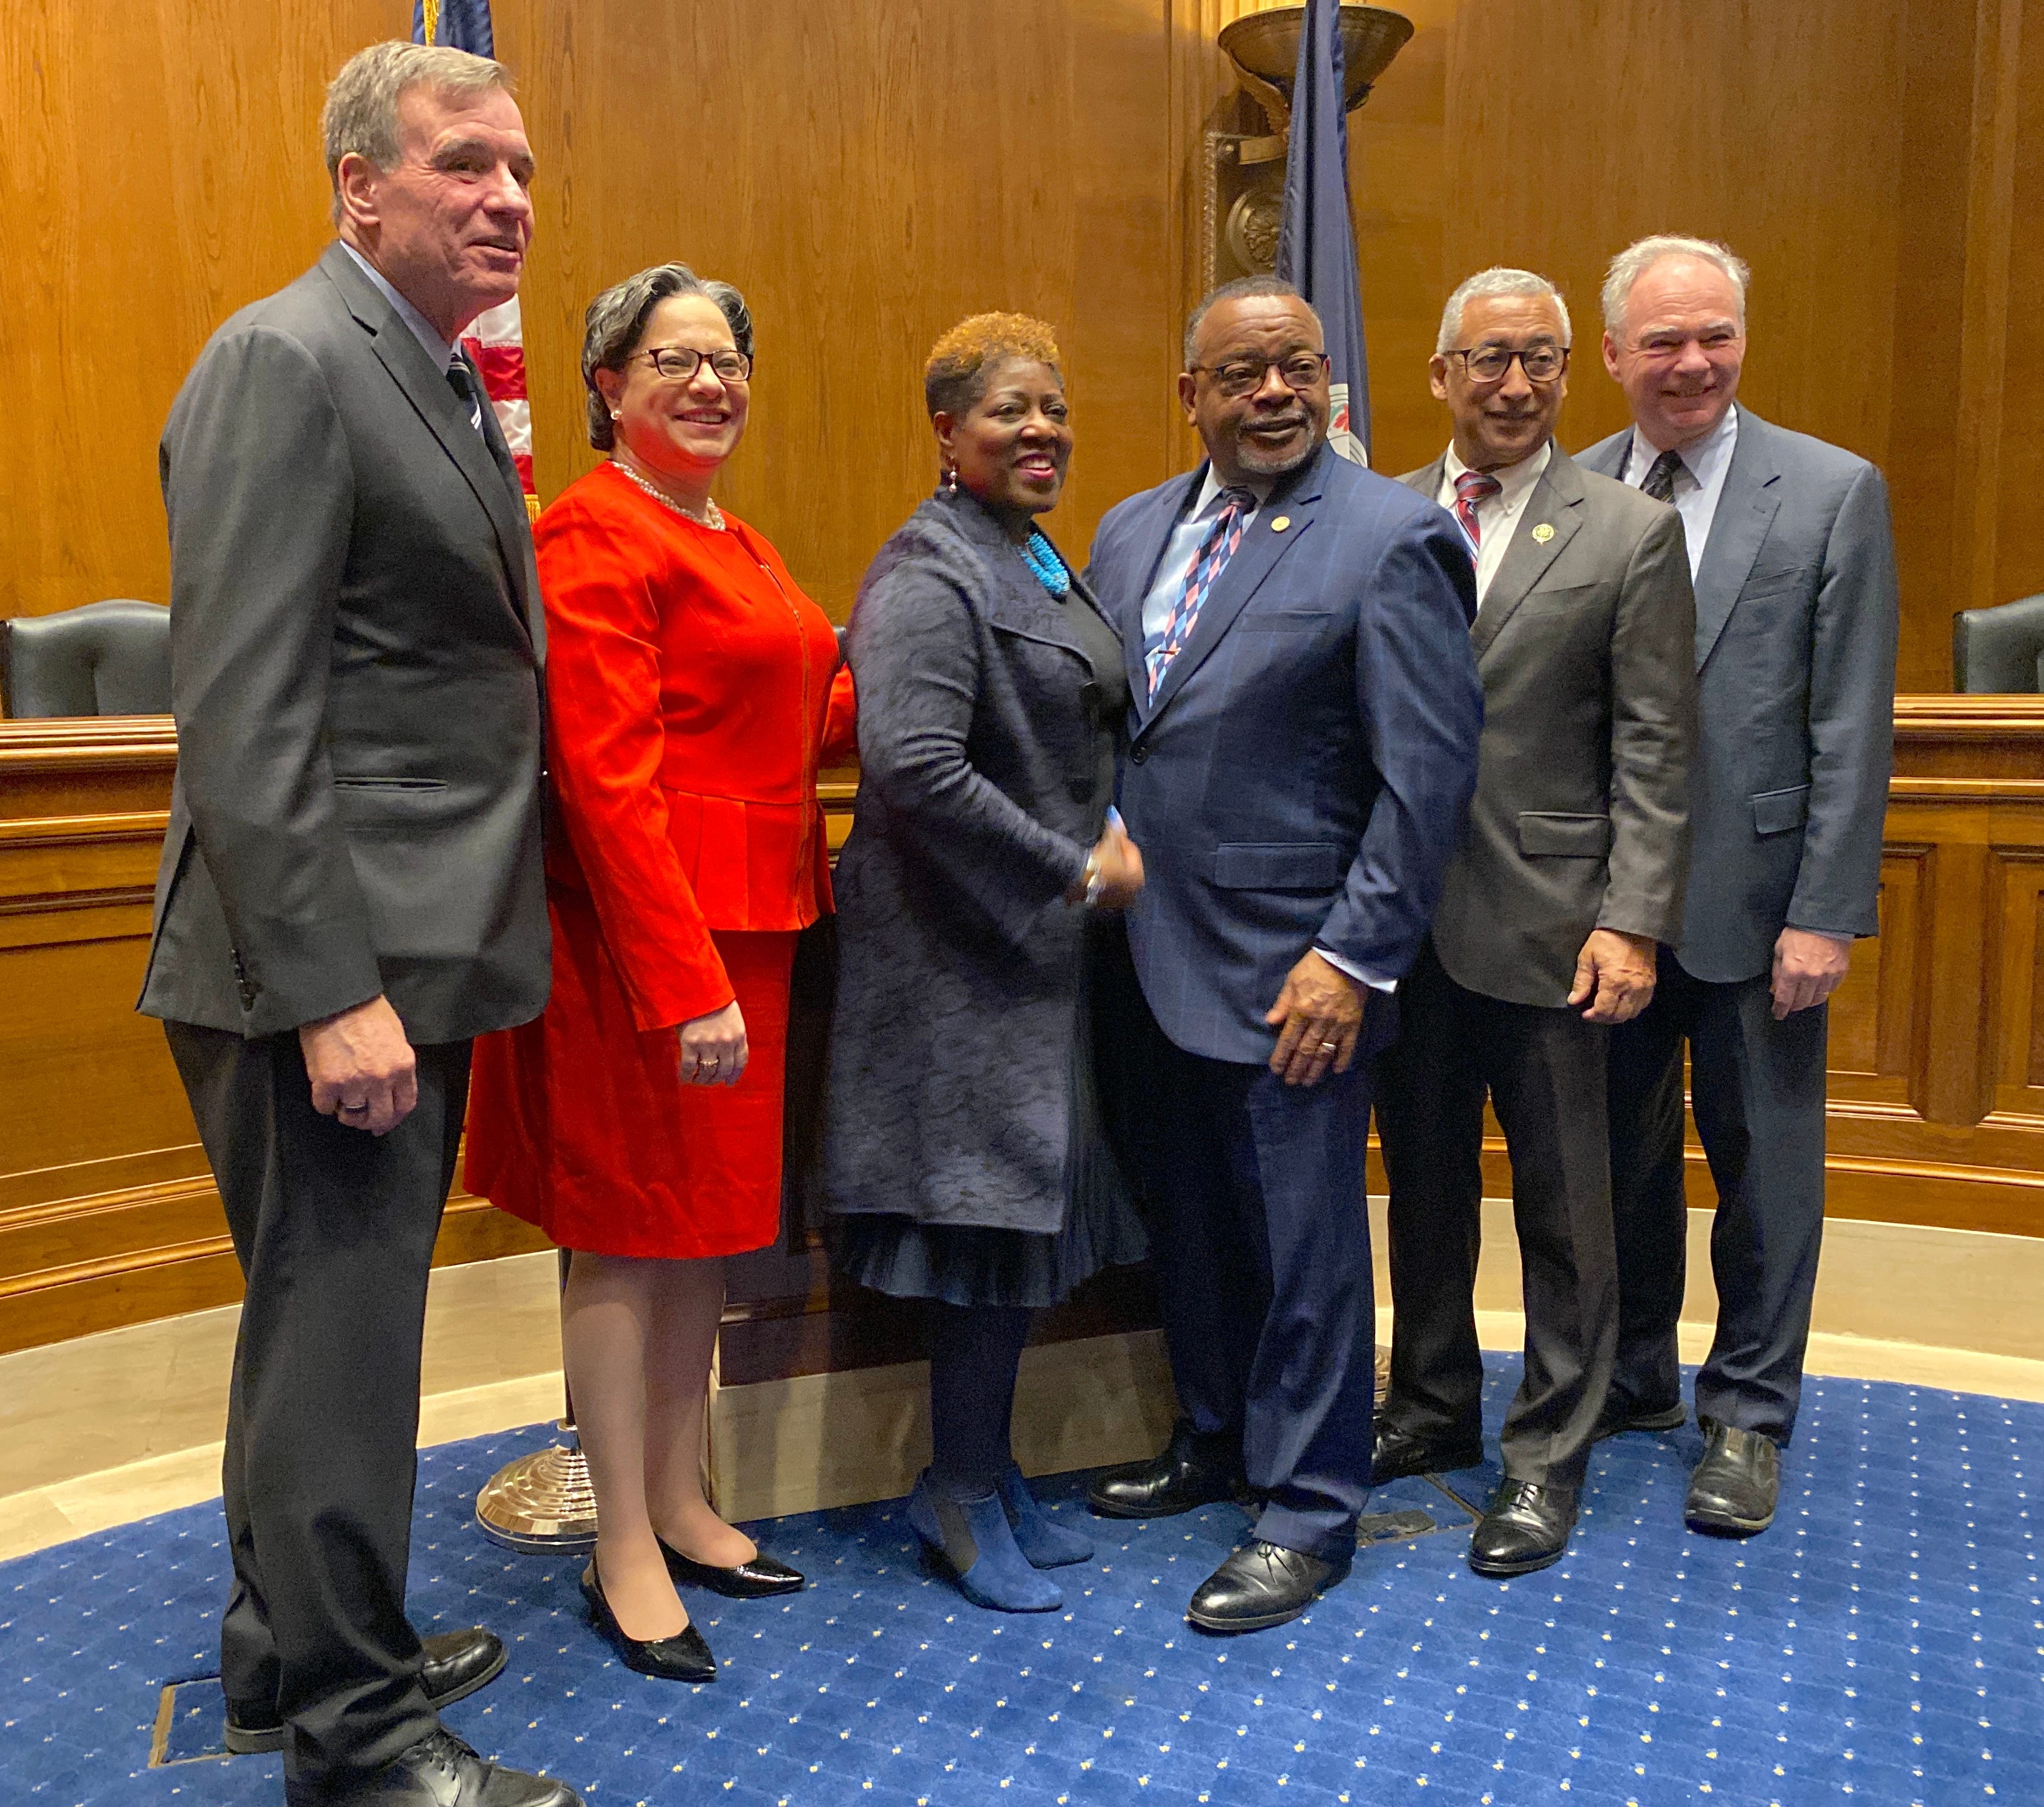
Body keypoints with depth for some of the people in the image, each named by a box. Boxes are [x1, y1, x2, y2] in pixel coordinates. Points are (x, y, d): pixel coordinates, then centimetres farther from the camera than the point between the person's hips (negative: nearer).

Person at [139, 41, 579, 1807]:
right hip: (329, 966, -10)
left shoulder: (447, 382, 17)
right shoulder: (285, 363, -12)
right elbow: (245, 716, -20)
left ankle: (295, 1645, 39)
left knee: (332, 1314, 20)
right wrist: (332, 990, -23)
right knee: (338, 1329, 2)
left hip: (410, 952, 10)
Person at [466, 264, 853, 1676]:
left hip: (750, 922, 9)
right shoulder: (596, 534, -12)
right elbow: (608, 778, -19)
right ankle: (625, 1553, 17)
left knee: (711, 1216, 15)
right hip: (643, 934, -9)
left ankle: (682, 1503, 30)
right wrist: (689, 982, -23)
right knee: (627, 1226, 2)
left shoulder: (734, 542, 17)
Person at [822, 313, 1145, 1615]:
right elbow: (915, 771, -26)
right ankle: (961, 1495, 18)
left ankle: (987, 1475, 29)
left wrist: (1107, 837, 3)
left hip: (1037, 939, 9)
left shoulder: (1038, 560, 15)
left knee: (1025, 1209, 14)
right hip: (962, 950, -9)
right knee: (990, 1210, -1)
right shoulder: (930, 576, -15)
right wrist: (1077, 869, -18)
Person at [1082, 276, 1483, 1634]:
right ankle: (1215, 1437, 39)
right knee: (1188, 1216, 18)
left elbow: (1429, 771, -12)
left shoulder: (1395, 538, -9)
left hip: (1291, 966, -6)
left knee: (1302, 1239, 4)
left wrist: (1354, 958, -15)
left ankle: (1309, 1509, 22)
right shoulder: (1131, 532, 11)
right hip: (1153, 953, 6)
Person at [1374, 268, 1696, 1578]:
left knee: (1563, 1207, 7)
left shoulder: (1631, 533, -1)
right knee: (1424, 1184, 16)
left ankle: (1548, 1458, 24)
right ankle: (1432, 1409, 35)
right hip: (1404, 916, 3)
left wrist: (1631, 923, -12)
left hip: (1545, 923, -3)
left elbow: (1654, 754, -5)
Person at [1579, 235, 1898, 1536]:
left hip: (1751, 898, -3)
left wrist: (1825, 914, -12)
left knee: (1764, 1168, 9)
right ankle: (1632, 1379, 35)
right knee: (1621, 1154, 15)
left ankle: (1748, 1417, 28)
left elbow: (1853, 727, -7)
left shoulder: (1833, 492, -4)